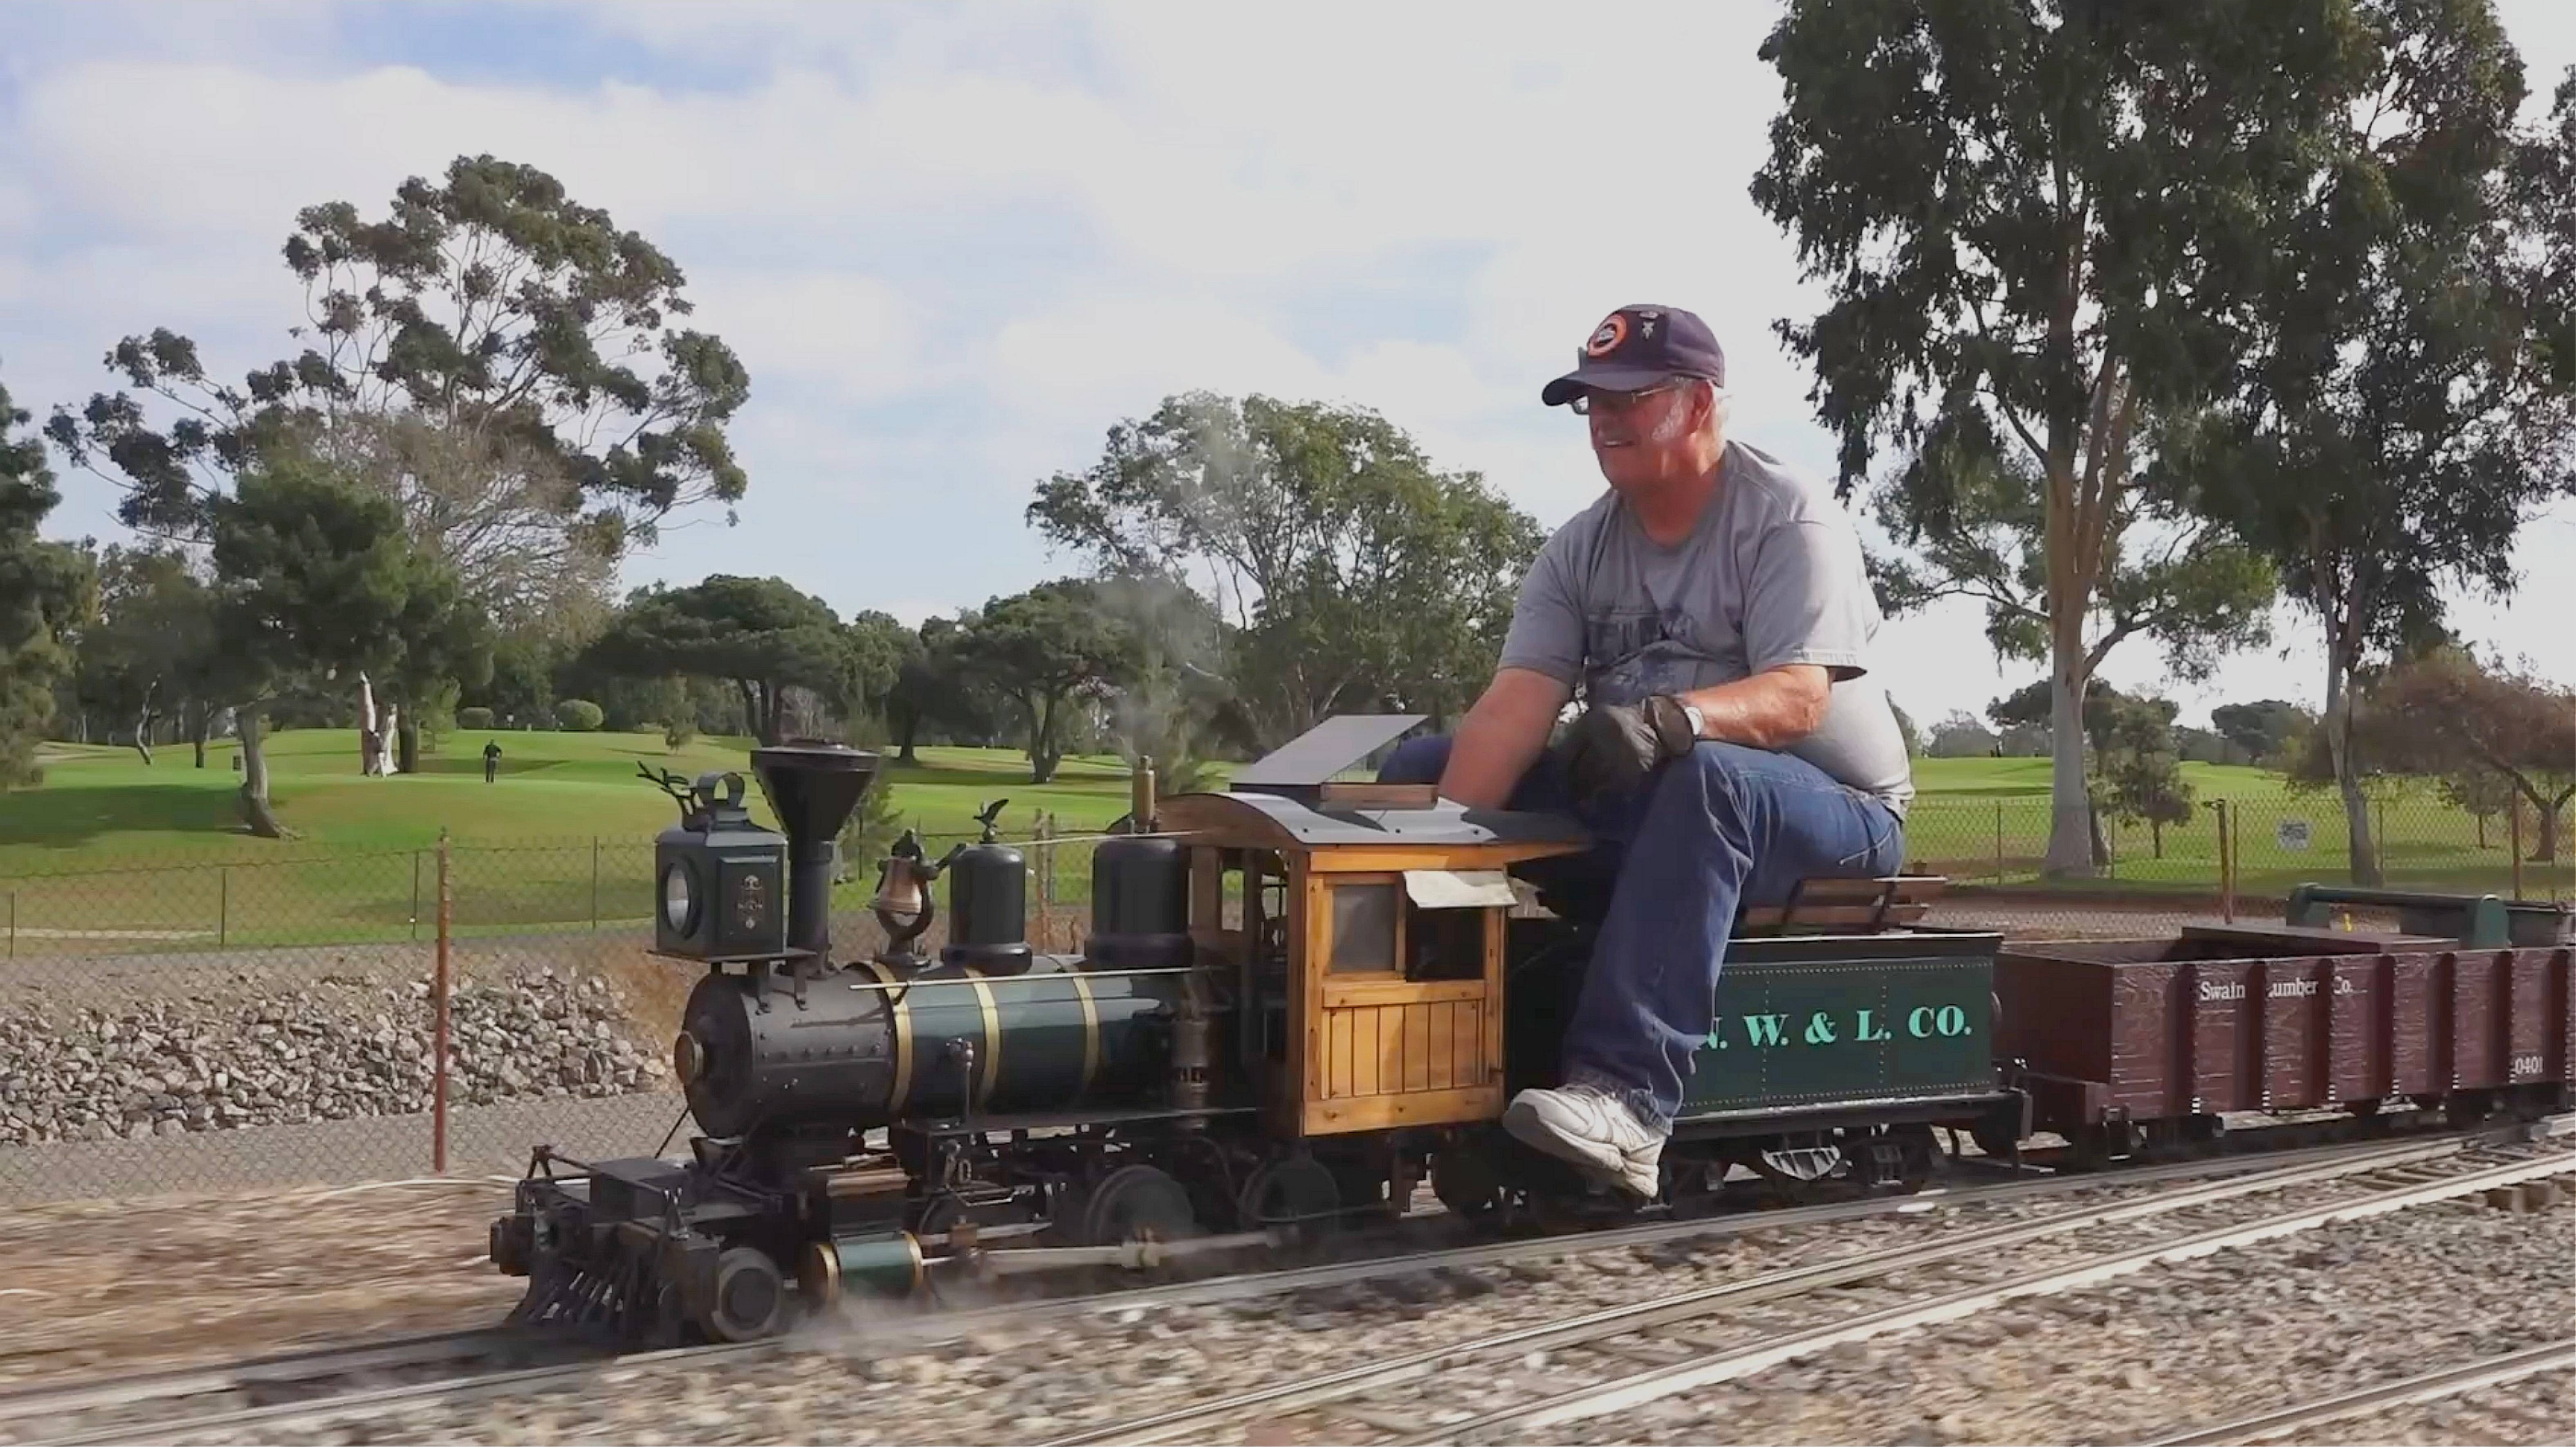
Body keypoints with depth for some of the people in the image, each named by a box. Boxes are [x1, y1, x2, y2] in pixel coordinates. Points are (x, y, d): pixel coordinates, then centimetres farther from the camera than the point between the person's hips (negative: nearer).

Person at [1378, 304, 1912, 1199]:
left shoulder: (1787, 519, -10)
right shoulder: (1580, 549, 6)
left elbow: (1797, 698, -24)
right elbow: (1516, 706, -8)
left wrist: (1671, 717, -45)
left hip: (1833, 810, -6)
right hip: (1641, 808, 6)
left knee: (1704, 778, -40)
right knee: (1423, 767, -2)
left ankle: (1625, 1098, -47)